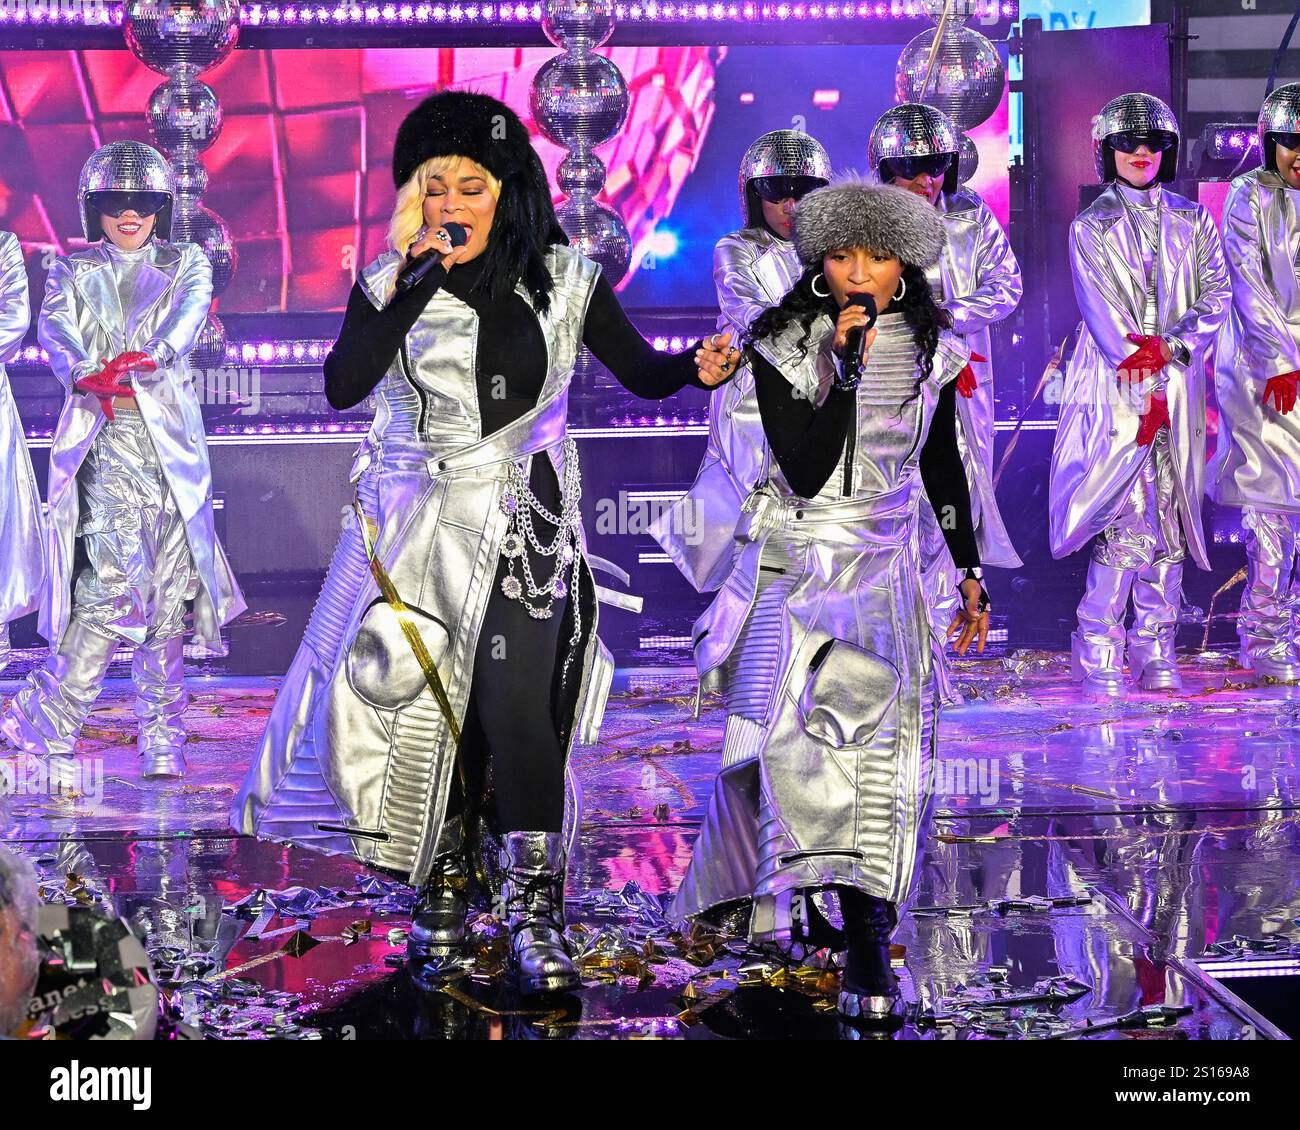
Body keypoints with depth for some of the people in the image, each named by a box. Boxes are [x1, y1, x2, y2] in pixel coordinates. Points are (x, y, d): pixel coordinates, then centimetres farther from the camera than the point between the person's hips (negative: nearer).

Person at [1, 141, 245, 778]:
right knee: (116, 577, -16)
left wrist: (148, 355, -28)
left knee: (167, 586, 1)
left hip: (169, 433, 2)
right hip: (102, 434, -2)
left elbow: (188, 317, -6)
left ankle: (162, 741, 9)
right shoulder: (73, 271, 14)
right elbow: (54, 327, -5)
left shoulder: (186, 264, 14)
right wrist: (84, 374, -27)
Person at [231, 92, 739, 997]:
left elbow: (641, 372, 6)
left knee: (517, 707, -17)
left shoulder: (561, 277, 0)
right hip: (425, 522, 1)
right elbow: (341, 387, -20)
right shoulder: (394, 283, -4)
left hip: (527, 524, -1)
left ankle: (534, 907, -14)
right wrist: (406, 274, -25)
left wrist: (697, 369, -16)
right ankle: (443, 888, 24)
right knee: (433, 707, 5)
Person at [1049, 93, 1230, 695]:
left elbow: (1217, 293, 4)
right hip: (1116, 387, -4)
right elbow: (1102, 312, -7)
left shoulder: (1193, 222, 12)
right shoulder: (1091, 227, 2)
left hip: (1177, 384, 4)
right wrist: (1144, 393, -15)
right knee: (1125, 516, -11)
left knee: (1169, 516, 3)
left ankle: (1156, 656, 9)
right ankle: (1099, 655, -4)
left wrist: (1169, 345, -14)